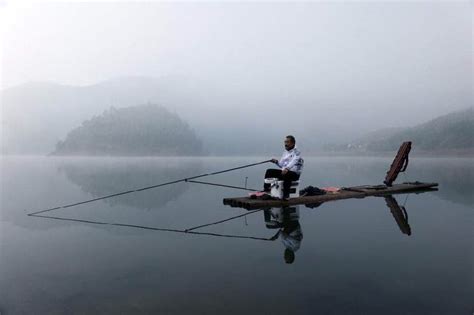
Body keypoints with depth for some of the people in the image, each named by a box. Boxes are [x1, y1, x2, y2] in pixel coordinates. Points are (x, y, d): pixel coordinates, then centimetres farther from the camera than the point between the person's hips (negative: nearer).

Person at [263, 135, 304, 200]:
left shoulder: (297, 152, -6)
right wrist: (276, 162, -2)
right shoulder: (285, 152, 18)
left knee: (286, 175, -40)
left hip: (295, 173, -7)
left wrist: (287, 168, -45)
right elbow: (281, 165, 19)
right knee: (269, 171, -4)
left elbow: (293, 162, -27)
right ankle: (266, 189, -6)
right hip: (284, 171, 8)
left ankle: (286, 195, -39)